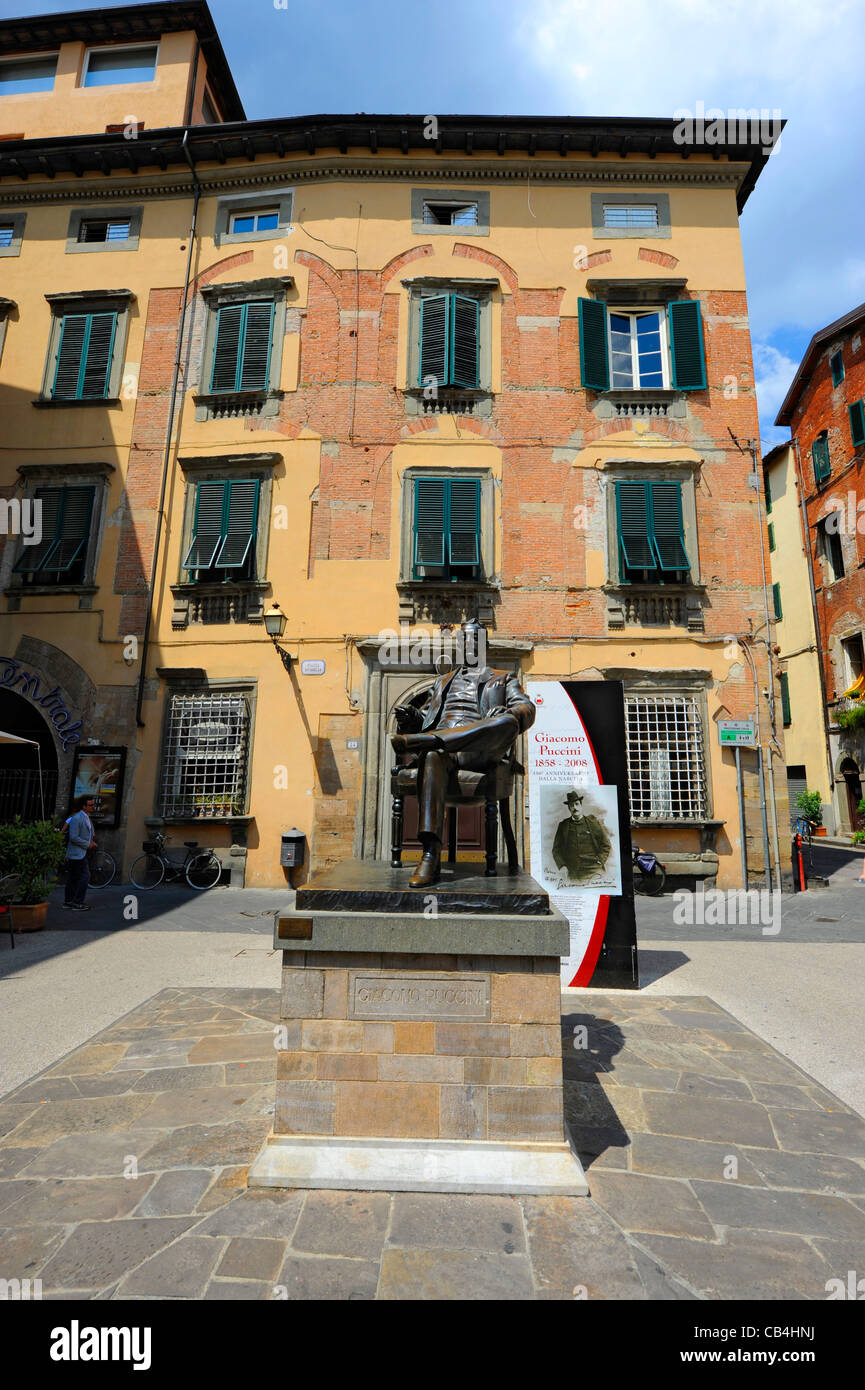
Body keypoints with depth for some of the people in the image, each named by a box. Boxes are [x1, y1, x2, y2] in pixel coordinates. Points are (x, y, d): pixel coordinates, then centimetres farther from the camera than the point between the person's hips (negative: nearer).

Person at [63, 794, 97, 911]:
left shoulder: (87, 818, 13)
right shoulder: (76, 819, -17)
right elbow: (74, 837, -22)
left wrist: (91, 842, 7)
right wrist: (87, 844, -15)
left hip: (82, 852, 10)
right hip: (77, 853, -10)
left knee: (73, 877, 15)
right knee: (85, 876, -9)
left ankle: (68, 901, 22)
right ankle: (77, 903, -3)